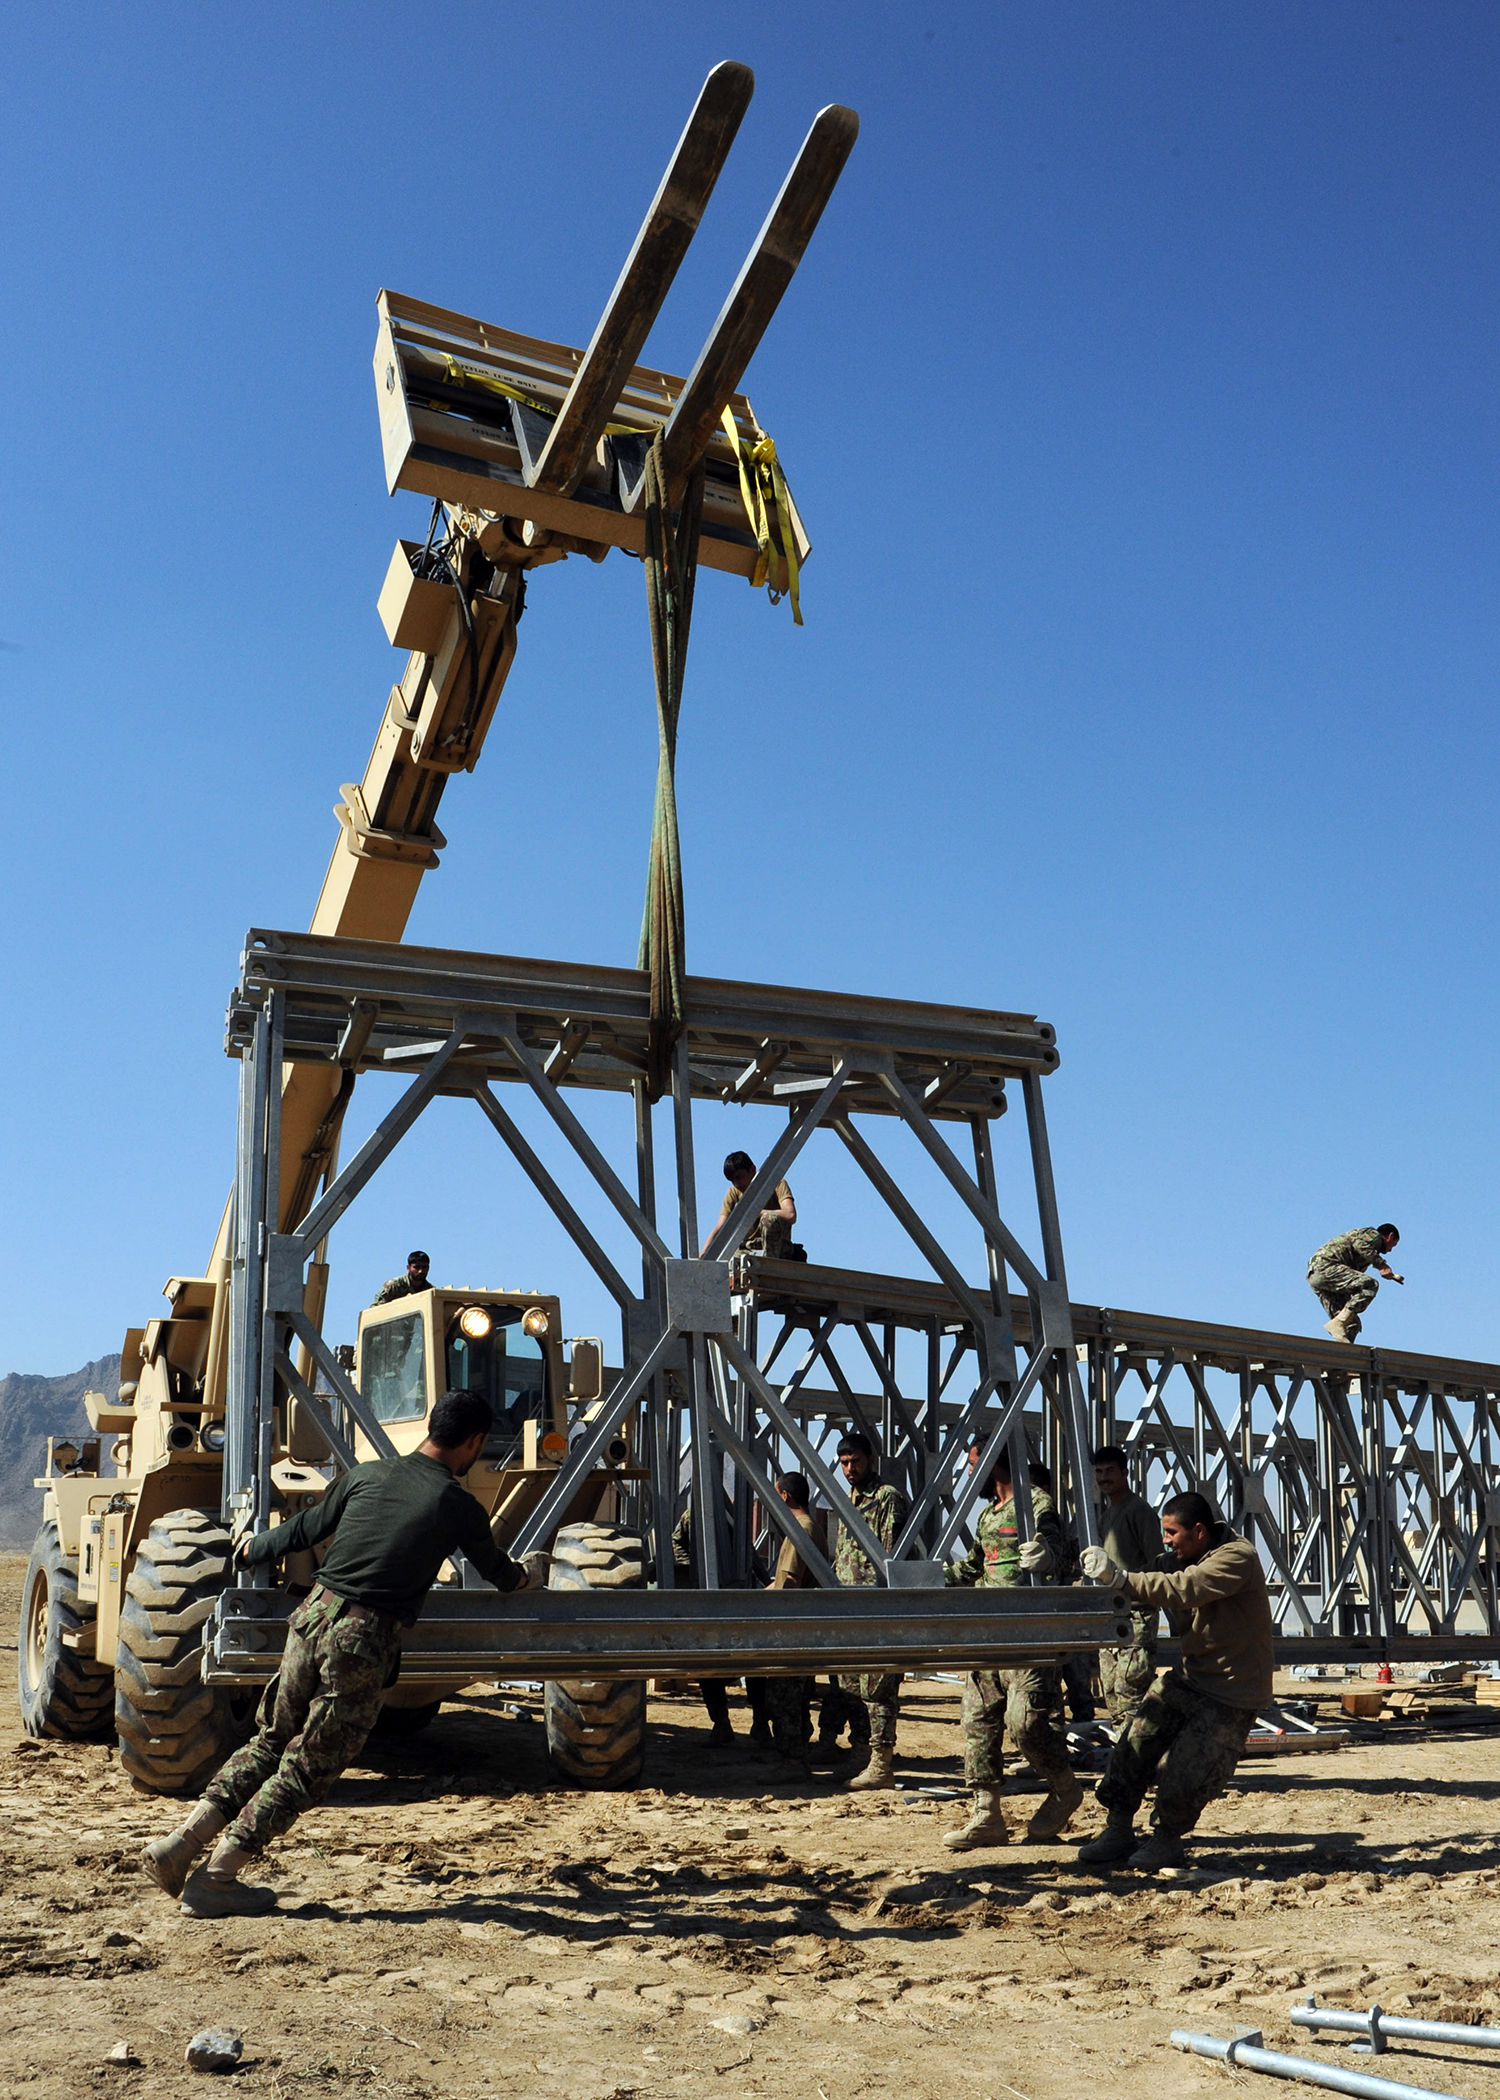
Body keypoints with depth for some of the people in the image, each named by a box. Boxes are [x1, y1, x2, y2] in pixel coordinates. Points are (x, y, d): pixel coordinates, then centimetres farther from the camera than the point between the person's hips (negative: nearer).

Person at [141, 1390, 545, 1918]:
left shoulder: (365, 1474, 8)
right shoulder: (459, 1507, -1)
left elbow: (304, 1529, 20)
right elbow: (499, 1573, 16)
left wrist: (250, 1549, 39)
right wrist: (529, 1572, 39)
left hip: (314, 1616, 5)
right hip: (366, 1641, -5)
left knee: (271, 1740, 21)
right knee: (309, 1766, 8)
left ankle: (180, 1844, 17)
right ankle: (214, 1880, 10)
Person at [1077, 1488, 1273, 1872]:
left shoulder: (1237, 1558, -23)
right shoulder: (1184, 1558, 7)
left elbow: (1183, 1590, -35)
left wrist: (1120, 1578, -39)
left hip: (1231, 1693, -8)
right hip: (1189, 1676, 8)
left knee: (1185, 1773, -10)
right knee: (1134, 1746, 0)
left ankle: (1167, 1842, 16)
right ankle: (1118, 1830, 15)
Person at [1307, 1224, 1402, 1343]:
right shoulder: (1374, 1234, 6)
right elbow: (1360, 1244, -19)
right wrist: (1382, 1264, -18)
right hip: (1325, 1267, -10)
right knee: (1370, 1284, -23)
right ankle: (1337, 1323, -27)